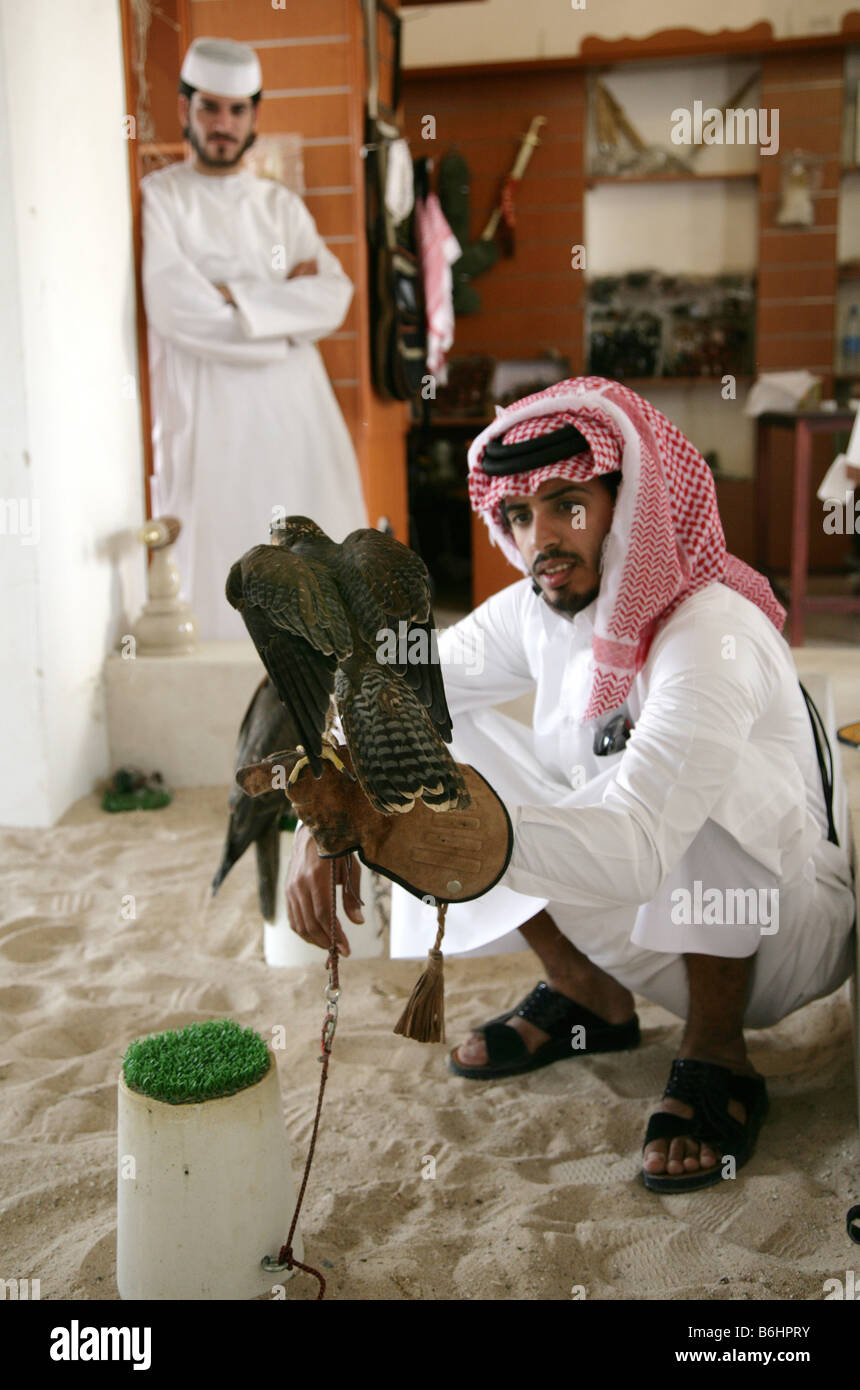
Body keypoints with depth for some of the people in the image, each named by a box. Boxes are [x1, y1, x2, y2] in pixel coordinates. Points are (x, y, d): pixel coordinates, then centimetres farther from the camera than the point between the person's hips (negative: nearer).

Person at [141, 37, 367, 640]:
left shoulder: (282, 205, 16)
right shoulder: (156, 199, 3)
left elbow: (333, 297, 2)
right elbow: (175, 306, -13)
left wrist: (232, 298, -9)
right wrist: (285, 297, -6)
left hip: (295, 408, 4)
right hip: (207, 415, -4)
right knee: (218, 558, -5)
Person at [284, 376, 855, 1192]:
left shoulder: (714, 640, -30)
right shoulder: (540, 611, -8)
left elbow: (633, 848, -43)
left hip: (788, 929, -6)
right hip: (635, 914, 6)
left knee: (707, 767, -38)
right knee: (443, 733, -7)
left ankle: (716, 1057, -13)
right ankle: (587, 994, 5)